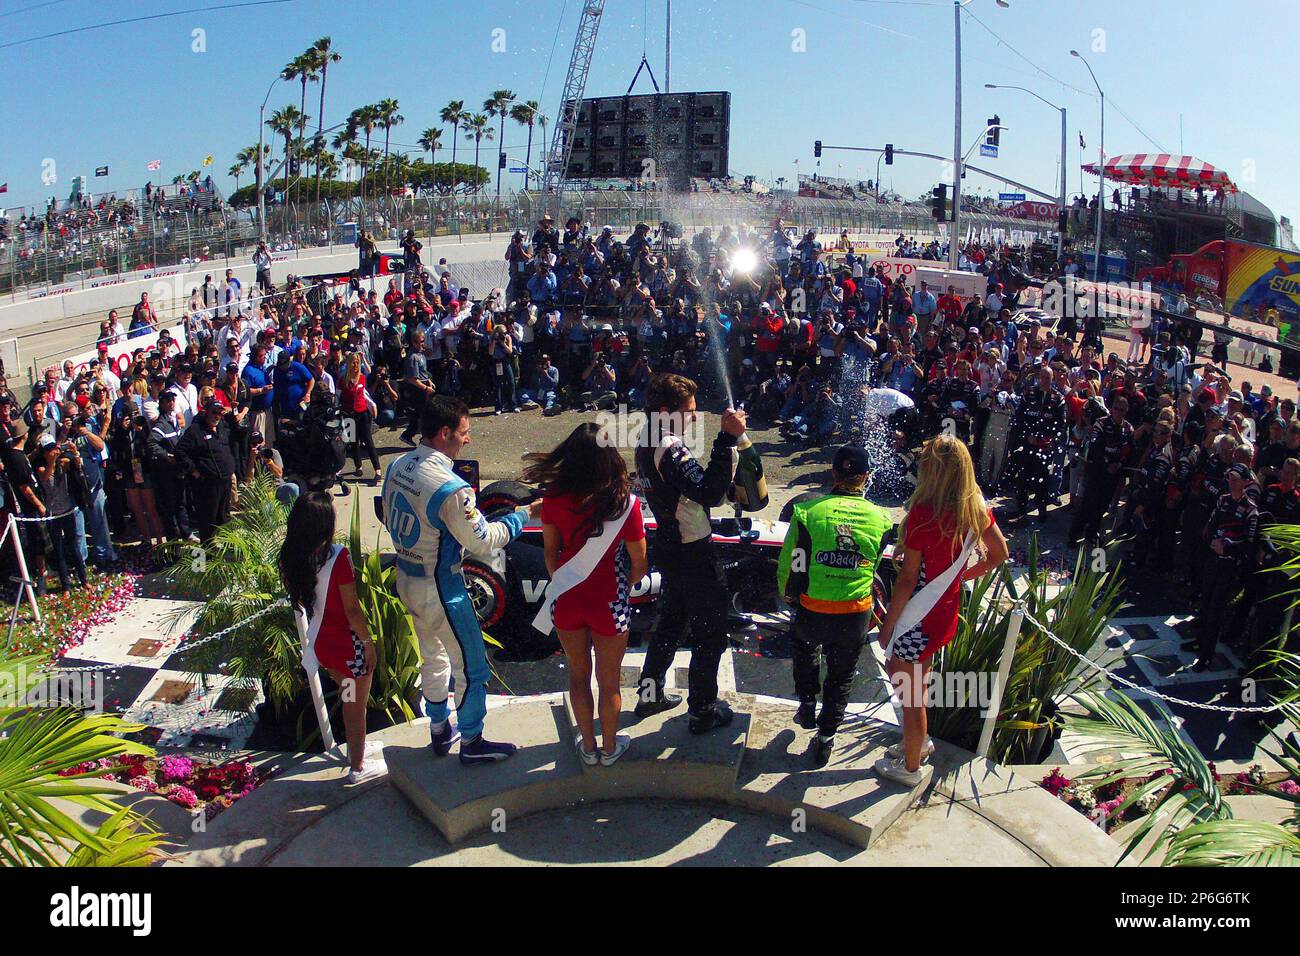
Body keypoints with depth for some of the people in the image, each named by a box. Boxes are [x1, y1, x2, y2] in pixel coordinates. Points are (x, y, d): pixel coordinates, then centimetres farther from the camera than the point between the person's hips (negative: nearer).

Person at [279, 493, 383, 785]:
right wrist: (368, 642, -9)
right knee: (355, 706, 14)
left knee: (349, 699, 28)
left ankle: (356, 748, 46)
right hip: (346, 644, -6)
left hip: (319, 641, 6)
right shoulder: (337, 556, -26)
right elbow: (352, 610, -21)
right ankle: (357, 767, 29)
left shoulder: (291, 557, -7)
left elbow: (298, 599, 6)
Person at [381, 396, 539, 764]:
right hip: (440, 591, -9)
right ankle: (471, 742, 23)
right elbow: (482, 541, -20)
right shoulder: (450, 488, -29)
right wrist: (524, 514, -10)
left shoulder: (397, 467, -3)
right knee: (472, 668, 9)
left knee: (433, 658, 25)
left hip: (407, 580, 9)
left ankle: (440, 731, 40)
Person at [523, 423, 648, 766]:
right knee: (609, 682, 19)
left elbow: (551, 551, -2)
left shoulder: (554, 498, -15)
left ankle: (588, 745, 39)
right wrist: (622, 588, 7)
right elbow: (639, 565, -13)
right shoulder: (625, 503, -23)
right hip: (609, 603, -2)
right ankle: (610, 747, 38)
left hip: (566, 600, 3)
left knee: (578, 675, 23)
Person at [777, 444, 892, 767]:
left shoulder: (807, 511, -11)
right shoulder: (881, 519, -4)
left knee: (805, 647, 34)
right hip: (857, 616, 1)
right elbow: (882, 571, 8)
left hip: (812, 612, -1)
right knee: (841, 676, 22)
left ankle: (807, 707, 36)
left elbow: (788, 566, -4)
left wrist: (788, 594, 16)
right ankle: (825, 740, 29)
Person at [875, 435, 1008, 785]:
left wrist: (887, 625, -12)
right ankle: (919, 742, 45)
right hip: (948, 609, 7)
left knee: (910, 693, 12)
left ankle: (910, 768, 31)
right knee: (899, 671, 28)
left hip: (920, 618, -7)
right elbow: (999, 554, 8)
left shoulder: (923, 514, -26)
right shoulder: (976, 508, -6)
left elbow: (907, 580, -22)